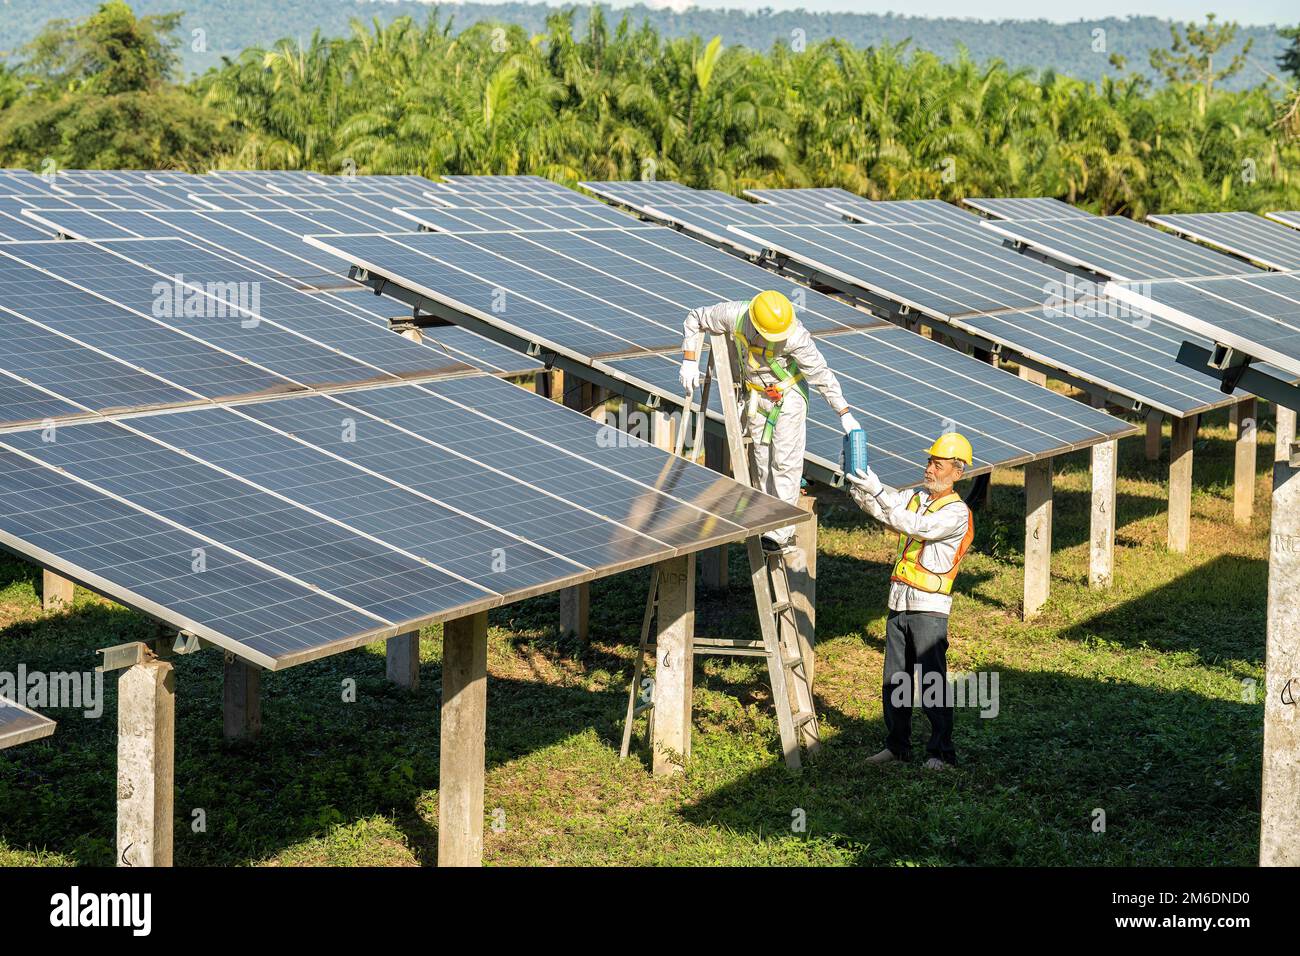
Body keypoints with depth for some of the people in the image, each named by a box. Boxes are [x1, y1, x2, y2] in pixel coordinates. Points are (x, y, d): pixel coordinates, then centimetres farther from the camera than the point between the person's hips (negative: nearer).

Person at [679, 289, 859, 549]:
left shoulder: (796, 336, -32)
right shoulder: (733, 315, -25)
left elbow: (821, 374, -23)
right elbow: (694, 319, -6)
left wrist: (845, 414, -20)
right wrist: (689, 362, -10)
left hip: (788, 394, -4)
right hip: (756, 395, 4)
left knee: (785, 462, -9)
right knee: (763, 461, 8)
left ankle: (781, 531, -7)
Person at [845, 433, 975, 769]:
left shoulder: (957, 513, -9)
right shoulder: (914, 497, 13)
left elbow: (918, 526, -24)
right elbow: (878, 508, 3)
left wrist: (878, 492, -31)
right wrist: (857, 486, -17)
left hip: (929, 607, -7)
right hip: (898, 602, 7)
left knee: (933, 682, -6)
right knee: (894, 679, 10)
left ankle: (941, 752, -2)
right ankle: (897, 745, 20)